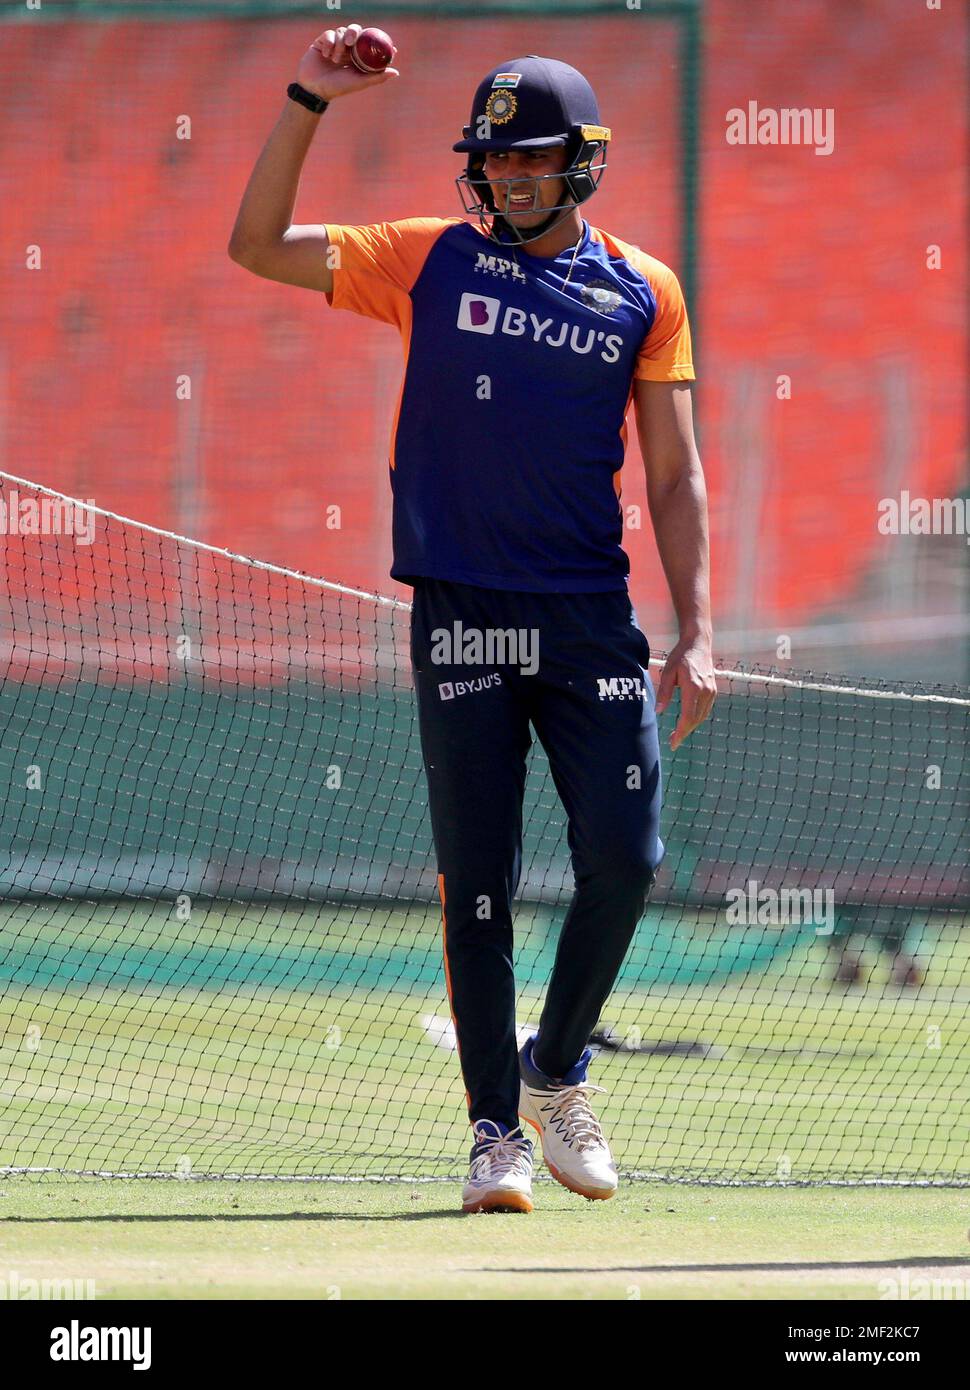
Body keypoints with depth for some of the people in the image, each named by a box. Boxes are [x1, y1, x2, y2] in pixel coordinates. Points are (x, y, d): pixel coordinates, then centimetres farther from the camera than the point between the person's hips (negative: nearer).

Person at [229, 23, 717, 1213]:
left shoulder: (643, 292, 8)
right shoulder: (431, 262, 6)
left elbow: (675, 475, 7)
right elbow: (257, 246, 0)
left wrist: (696, 631, -2)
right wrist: (308, 101, -8)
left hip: (592, 617, 1)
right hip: (462, 614, -1)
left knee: (623, 860, -5)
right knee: (476, 885, -1)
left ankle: (557, 1072, 19)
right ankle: (497, 1127, 8)